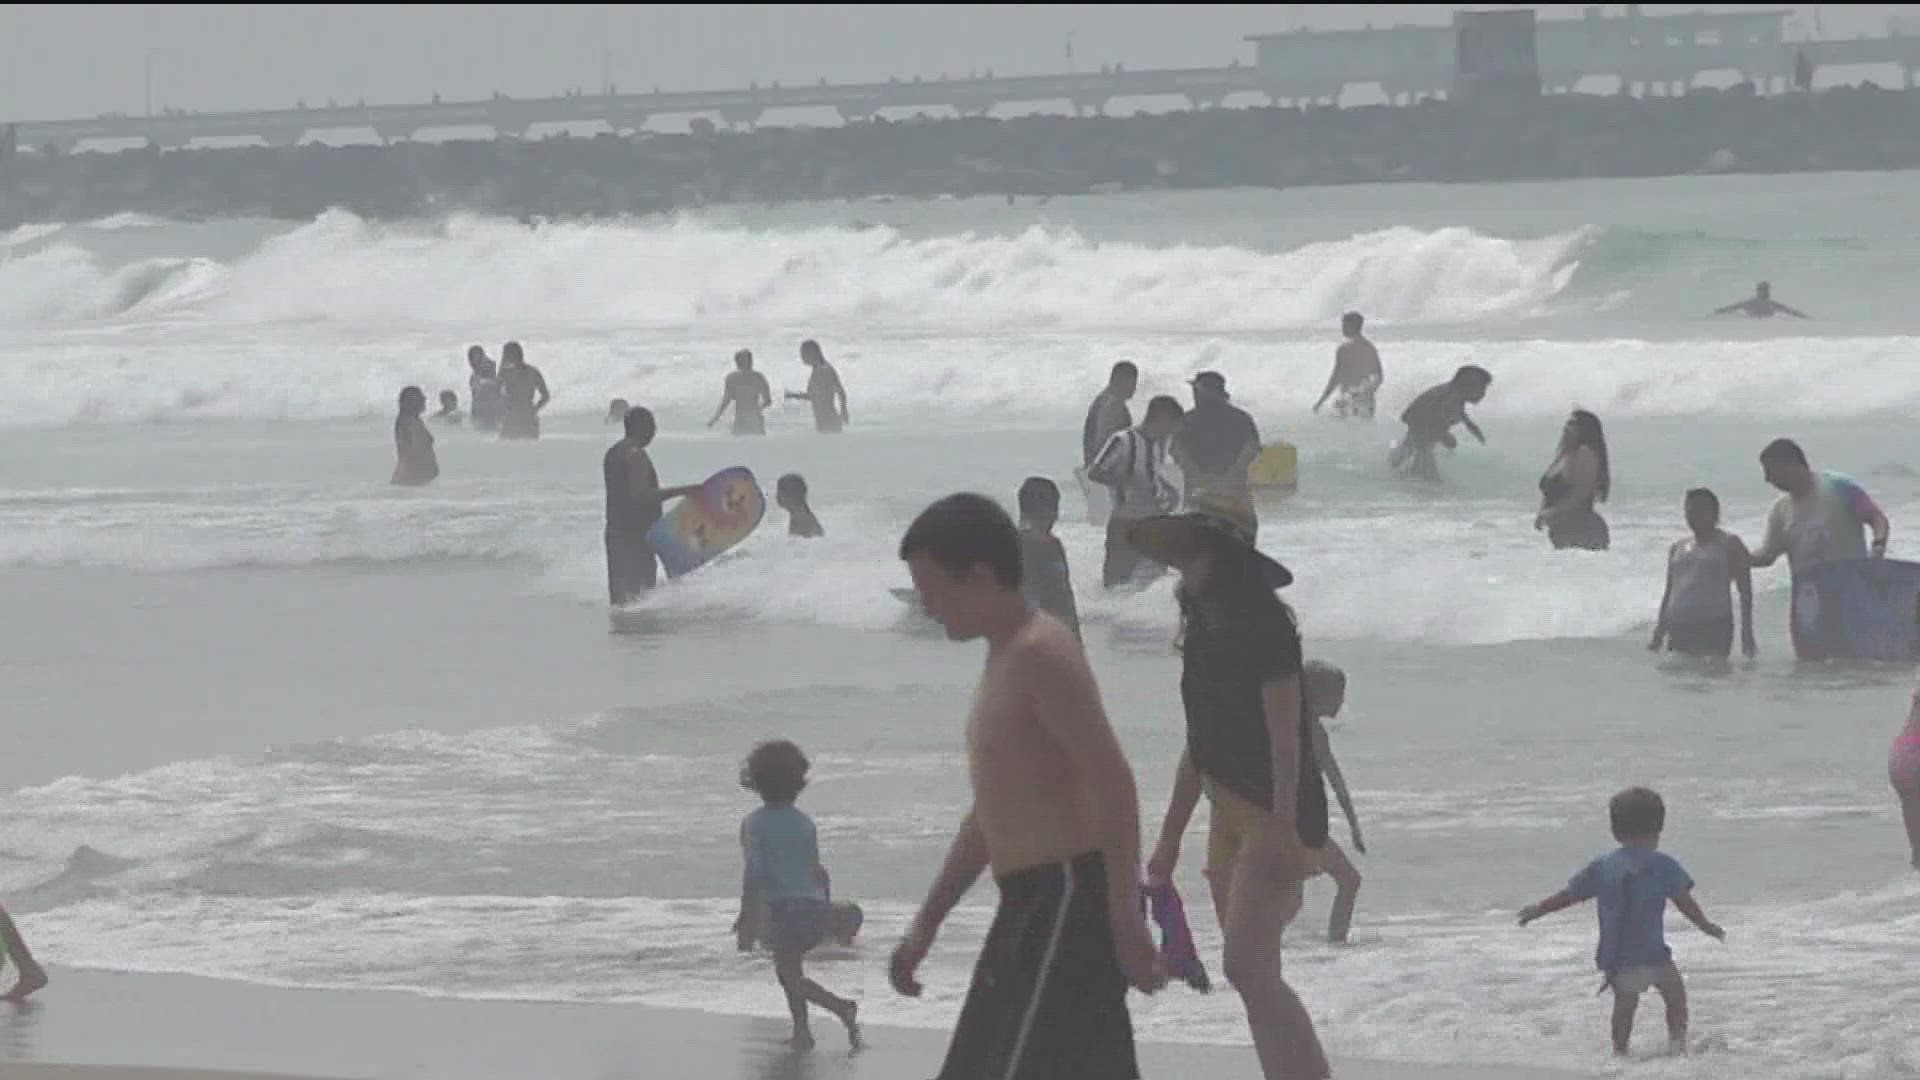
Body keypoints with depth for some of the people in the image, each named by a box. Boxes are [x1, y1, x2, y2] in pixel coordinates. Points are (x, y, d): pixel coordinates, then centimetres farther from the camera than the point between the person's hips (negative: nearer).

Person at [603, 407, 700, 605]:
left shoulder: (613, 453, 16)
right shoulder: (636, 455, -15)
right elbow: (640, 494, -27)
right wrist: (681, 491, -28)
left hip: (615, 531, 10)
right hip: (637, 535, -10)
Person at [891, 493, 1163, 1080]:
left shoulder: (1042, 654, -14)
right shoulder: (1004, 661, 18)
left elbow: (1115, 785, -21)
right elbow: (991, 812, 25)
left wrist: (1127, 924, -24)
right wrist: (925, 923, 24)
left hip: (1070, 899, -10)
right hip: (1032, 904, 10)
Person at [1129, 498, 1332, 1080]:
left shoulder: (1265, 626, -13)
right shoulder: (1205, 628, 13)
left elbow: (1286, 736, -19)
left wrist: (1282, 830, -25)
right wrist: (1170, 837, 20)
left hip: (1276, 815, -9)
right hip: (1231, 814, 9)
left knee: (1248, 967, -18)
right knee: (1255, 973, 8)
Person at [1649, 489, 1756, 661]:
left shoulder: (1729, 544, 4)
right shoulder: (1678, 548, 20)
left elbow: (1745, 592, -1)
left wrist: (1747, 634, -10)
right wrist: (1658, 635, 17)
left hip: (1714, 627, -5)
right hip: (1679, 630, 5)